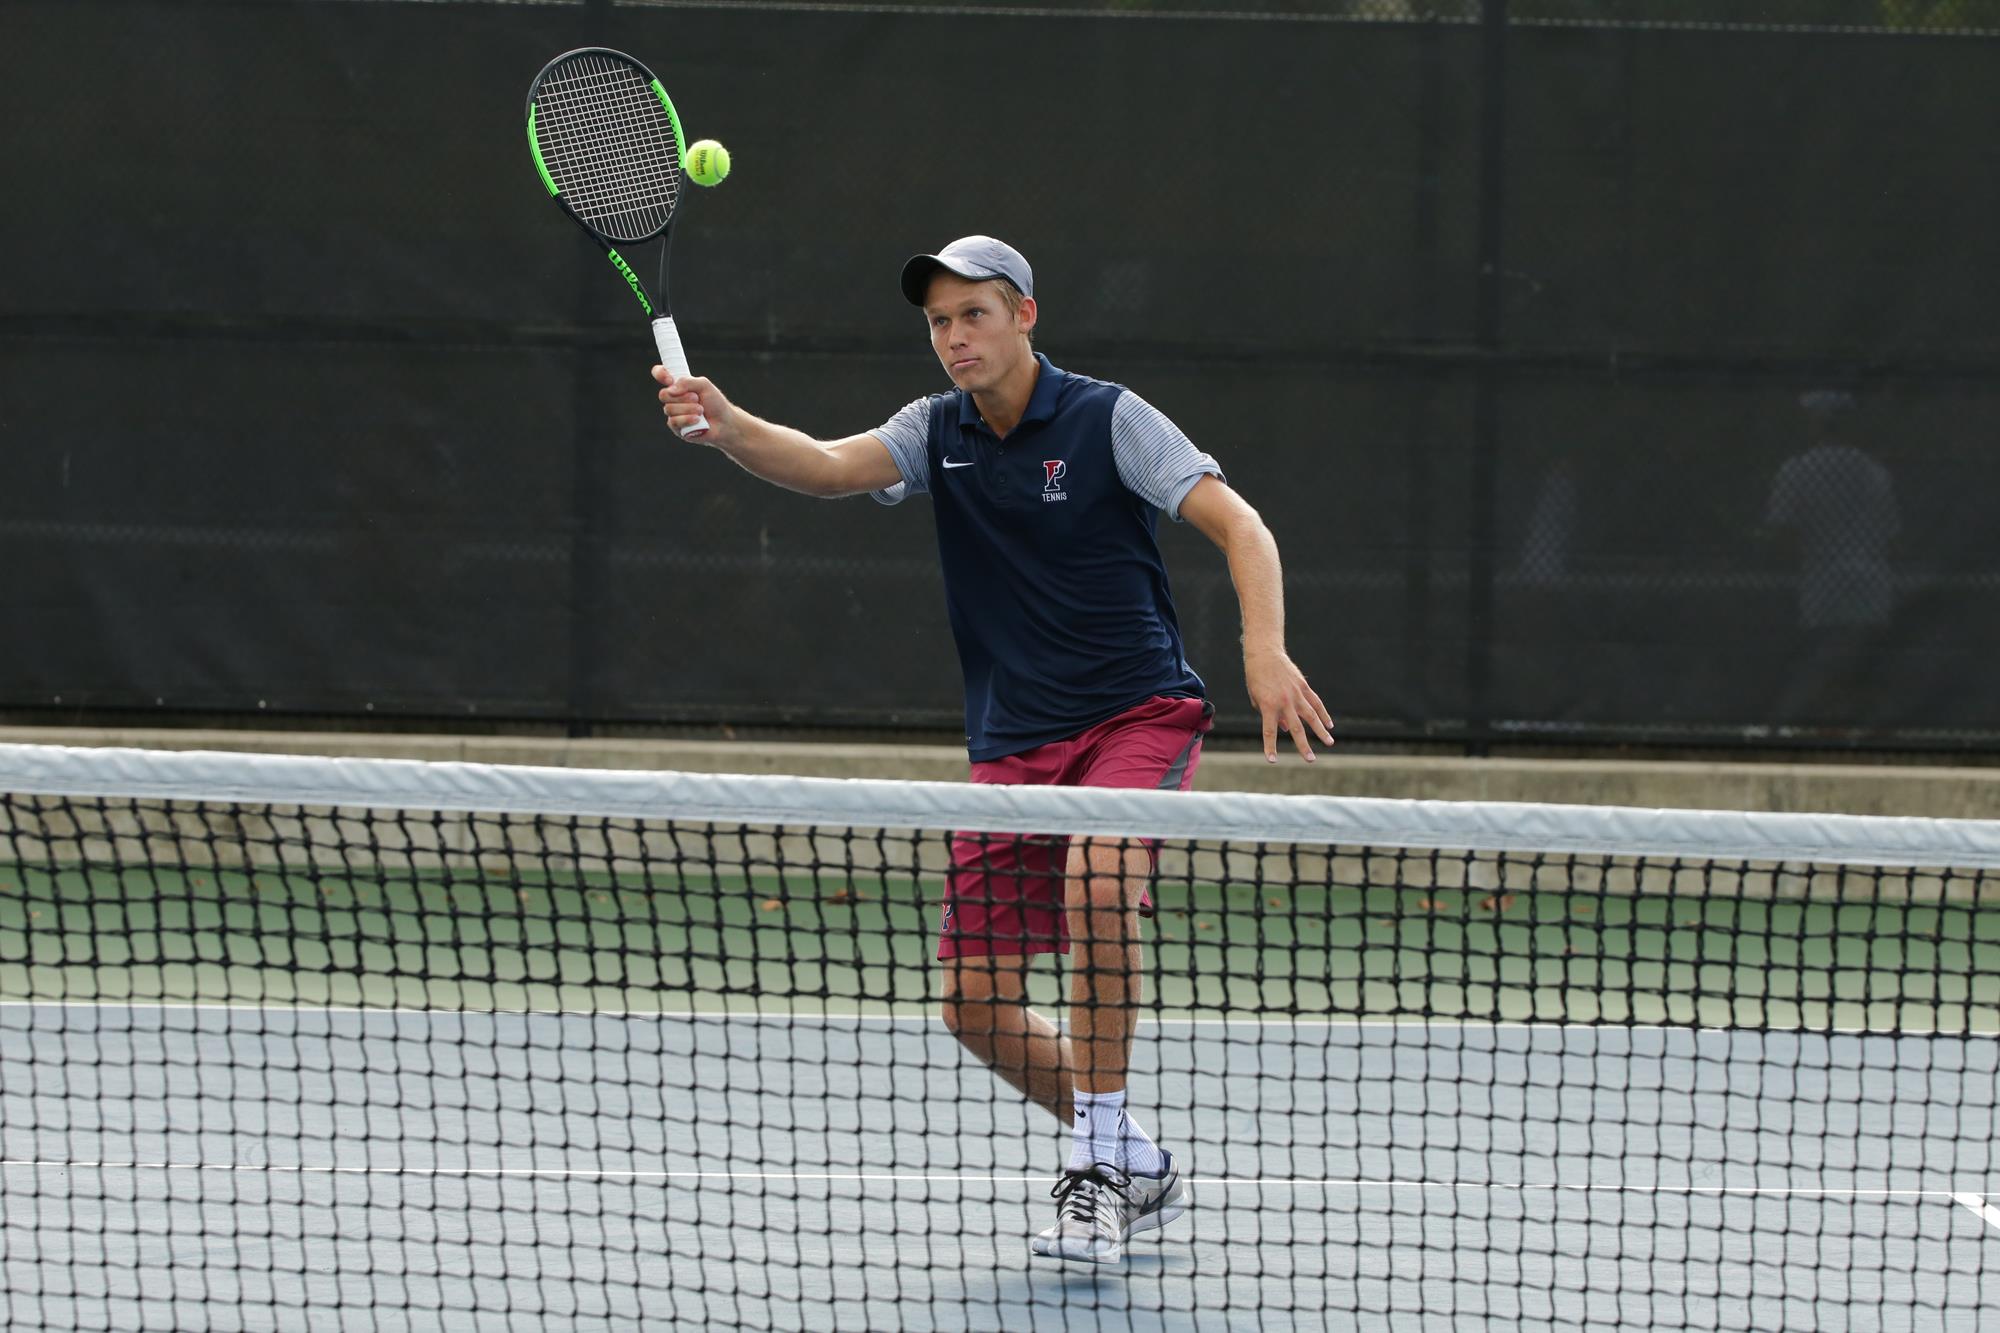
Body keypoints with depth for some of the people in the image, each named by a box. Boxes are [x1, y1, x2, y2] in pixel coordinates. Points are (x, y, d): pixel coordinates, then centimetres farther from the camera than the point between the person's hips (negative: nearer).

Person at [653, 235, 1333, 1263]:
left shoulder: (1107, 418, -6)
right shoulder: (937, 433, 6)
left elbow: (1239, 526, -11)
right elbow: (827, 465, -11)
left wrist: (1265, 653, -27)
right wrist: (725, 425, -31)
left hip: (1139, 713, -5)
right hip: (1013, 745, 5)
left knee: (1097, 878, -35)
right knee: (976, 1006, -1)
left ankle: (1100, 1169, -24)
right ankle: (1138, 1171, 21)